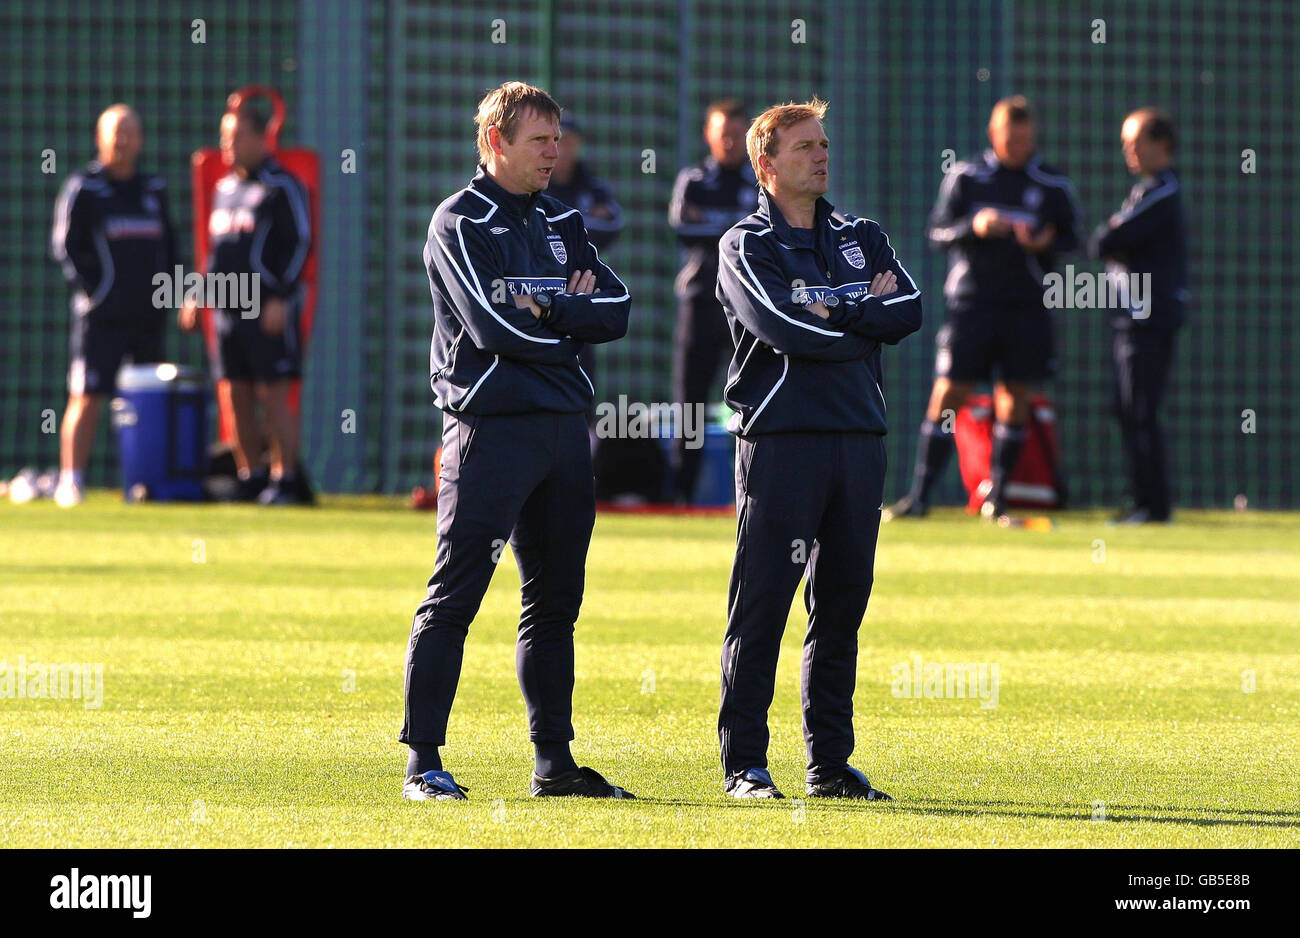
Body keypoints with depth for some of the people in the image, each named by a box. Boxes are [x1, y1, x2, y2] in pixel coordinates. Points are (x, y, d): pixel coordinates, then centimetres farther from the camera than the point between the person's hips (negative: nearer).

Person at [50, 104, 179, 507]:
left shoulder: (154, 189, 17)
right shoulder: (82, 188, 0)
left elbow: (168, 247, 22)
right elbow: (65, 247, -3)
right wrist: (93, 289, -11)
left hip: (148, 317, 5)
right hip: (101, 317, -5)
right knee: (87, 397, -10)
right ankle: (71, 479, -10)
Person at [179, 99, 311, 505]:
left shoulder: (282, 186, -5)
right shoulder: (225, 188, 19)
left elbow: (299, 244, -10)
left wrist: (281, 299, -17)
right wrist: (198, 295, 17)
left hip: (270, 309, -8)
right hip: (229, 310, 8)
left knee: (274, 395, -8)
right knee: (238, 396, 7)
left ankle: (285, 481, -6)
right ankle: (251, 478, 13)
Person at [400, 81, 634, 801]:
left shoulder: (562, 222, 17)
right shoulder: (460, 223, -5)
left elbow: (616, 308, 6)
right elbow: (496, 327, -16)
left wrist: (550, 310, -10)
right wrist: (575, 316, -2)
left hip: (563, 424, 7)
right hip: (490, 424, -7)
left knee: (555, 601, 10)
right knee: (454, 598, -7)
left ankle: (554, 761, 16)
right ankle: (423, 763, -6)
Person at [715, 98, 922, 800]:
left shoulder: (862, 238, 17)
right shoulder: (745, 247, 0)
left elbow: (910, 309, 1)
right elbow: (788, 329, -16)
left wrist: (838, 315, -9)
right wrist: (868, 318, -3)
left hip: (860, 438, 5)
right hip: (780, 439, -5)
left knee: (843, 604, 7)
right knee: (761, 606, -5)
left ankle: (830, 763, 13)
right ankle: (743, 763, -2)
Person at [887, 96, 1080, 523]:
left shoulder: (1053, 186, 6)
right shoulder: (965, 177, 4)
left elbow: (1070, 239, 10)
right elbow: (937, 231, 2)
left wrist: (1045, 243, -12)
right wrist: (974, 227, -18)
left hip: (1026, 307, 1)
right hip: (971, 299, -1)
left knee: (1015, 399, 1)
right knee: (948, 393, -6)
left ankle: (996, 499, 12)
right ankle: (919, 496, -1)